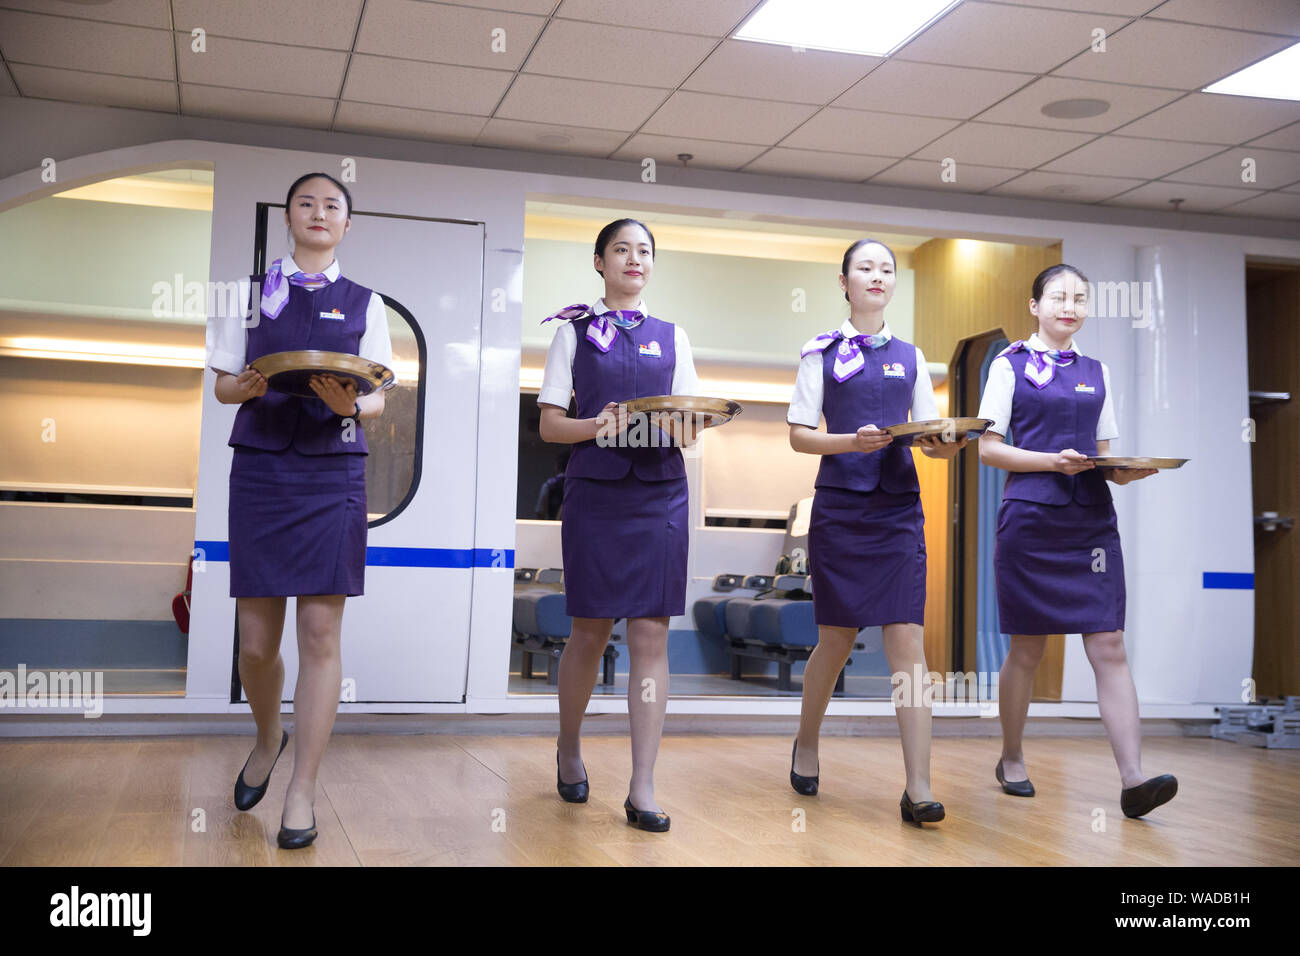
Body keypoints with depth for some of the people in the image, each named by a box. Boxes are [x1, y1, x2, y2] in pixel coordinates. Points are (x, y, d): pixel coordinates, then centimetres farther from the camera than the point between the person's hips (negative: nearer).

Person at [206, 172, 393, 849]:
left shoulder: (364, 303, 11)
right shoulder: (251, 292, 13)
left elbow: (377, 400, 7)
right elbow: (224, 385, 11)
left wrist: (351, 405, -15)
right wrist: (249, 386, -12)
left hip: (333, 471, 0)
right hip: (259, 468, 1)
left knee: (321, 632, -6)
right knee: (255, 640, 1)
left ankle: (302, 794, 4)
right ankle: (269, 737, 33)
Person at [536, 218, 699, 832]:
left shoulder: (672, 337, 15)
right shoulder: (573, 332, 8)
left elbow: (692, 420, 11)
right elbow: (549, 424, 3)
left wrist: (683, 429, -12)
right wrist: (597, 426, -16)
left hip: (660, 494, 2)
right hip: (594, 492, -1)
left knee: (651, 634, -3)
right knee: (590, 631, 4)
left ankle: (642, 790, 0)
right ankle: (569, 748, 30)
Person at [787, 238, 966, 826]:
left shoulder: (909, 356, 13)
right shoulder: (822, 352, 4)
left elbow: (929, 434, 13)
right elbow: (799, 436, 0)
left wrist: (945, 446, -10)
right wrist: (854, 441, -17)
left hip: (899, 508, 2)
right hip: (840, 506, -2)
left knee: (907, 639, -6)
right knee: (836, 639, 6)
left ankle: (918, 789, -7)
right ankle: (806, 746, 32)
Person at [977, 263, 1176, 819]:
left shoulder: (1097, 373, 15)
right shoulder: (1011, 366, 3)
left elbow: (1103, 453, 19)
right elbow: (988, 448, -3)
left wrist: (1124, 471, -4)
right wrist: (1054, 461, -16)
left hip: (1091, 521, 3)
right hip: (1031, 518, -3)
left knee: (1109, 646, -5)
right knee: (1027, 649, 5)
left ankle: (1133, 781, -9)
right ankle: (1011, 761, 23)